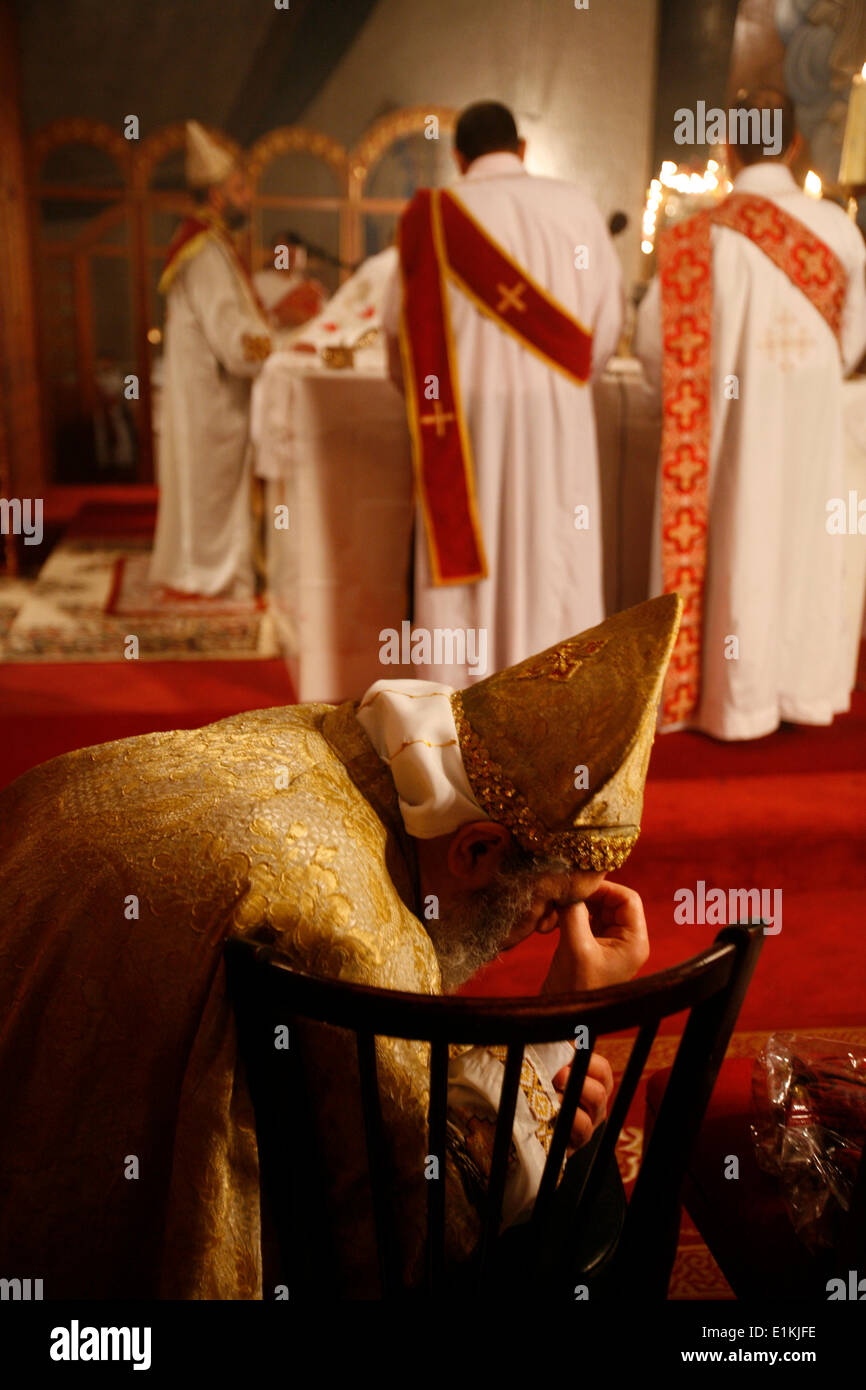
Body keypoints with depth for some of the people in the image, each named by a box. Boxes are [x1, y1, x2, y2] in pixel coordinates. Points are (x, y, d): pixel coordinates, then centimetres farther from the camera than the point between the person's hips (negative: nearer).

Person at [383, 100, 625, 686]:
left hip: (465, 411, 0)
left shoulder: (433, 215, -2)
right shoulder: (576, 205, 0)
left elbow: (404, 323, 3)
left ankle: (458, 693, 13)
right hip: (555, 407, 1)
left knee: (465, 548, 7)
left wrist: (422, 390, 20)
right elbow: (609, 311, 6)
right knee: (551, 552, 7)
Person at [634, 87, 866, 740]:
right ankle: (805, 688, 25)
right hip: (812, 419, 3)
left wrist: (691, 392, 8)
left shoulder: (702, 236, -14)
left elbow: (655, 341, -11)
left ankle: (737, 702, 15)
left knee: (735, 546, 7)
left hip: (730, 424, -2)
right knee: (803, 540, 15)